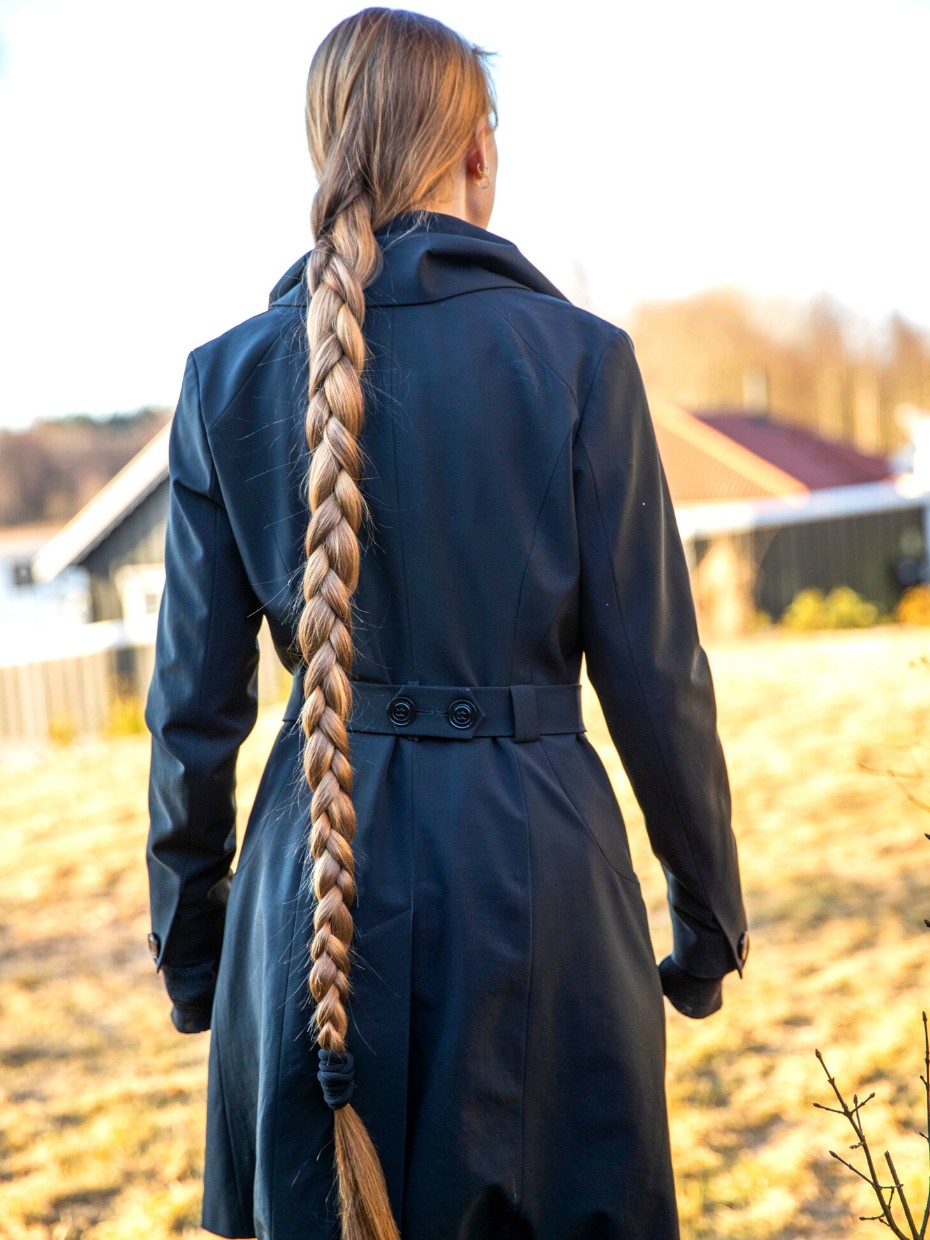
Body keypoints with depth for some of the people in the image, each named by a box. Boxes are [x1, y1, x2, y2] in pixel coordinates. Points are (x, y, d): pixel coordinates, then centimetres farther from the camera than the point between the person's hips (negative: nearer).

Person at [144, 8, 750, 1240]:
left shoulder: (228, 376, -1)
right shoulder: (577, 356, -8)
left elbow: (196, 702, 2)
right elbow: (655, 679, -5)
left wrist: (189, 947, 14)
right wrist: (709, 919, 8)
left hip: (320, 878, 2)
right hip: (532, 859, -2)